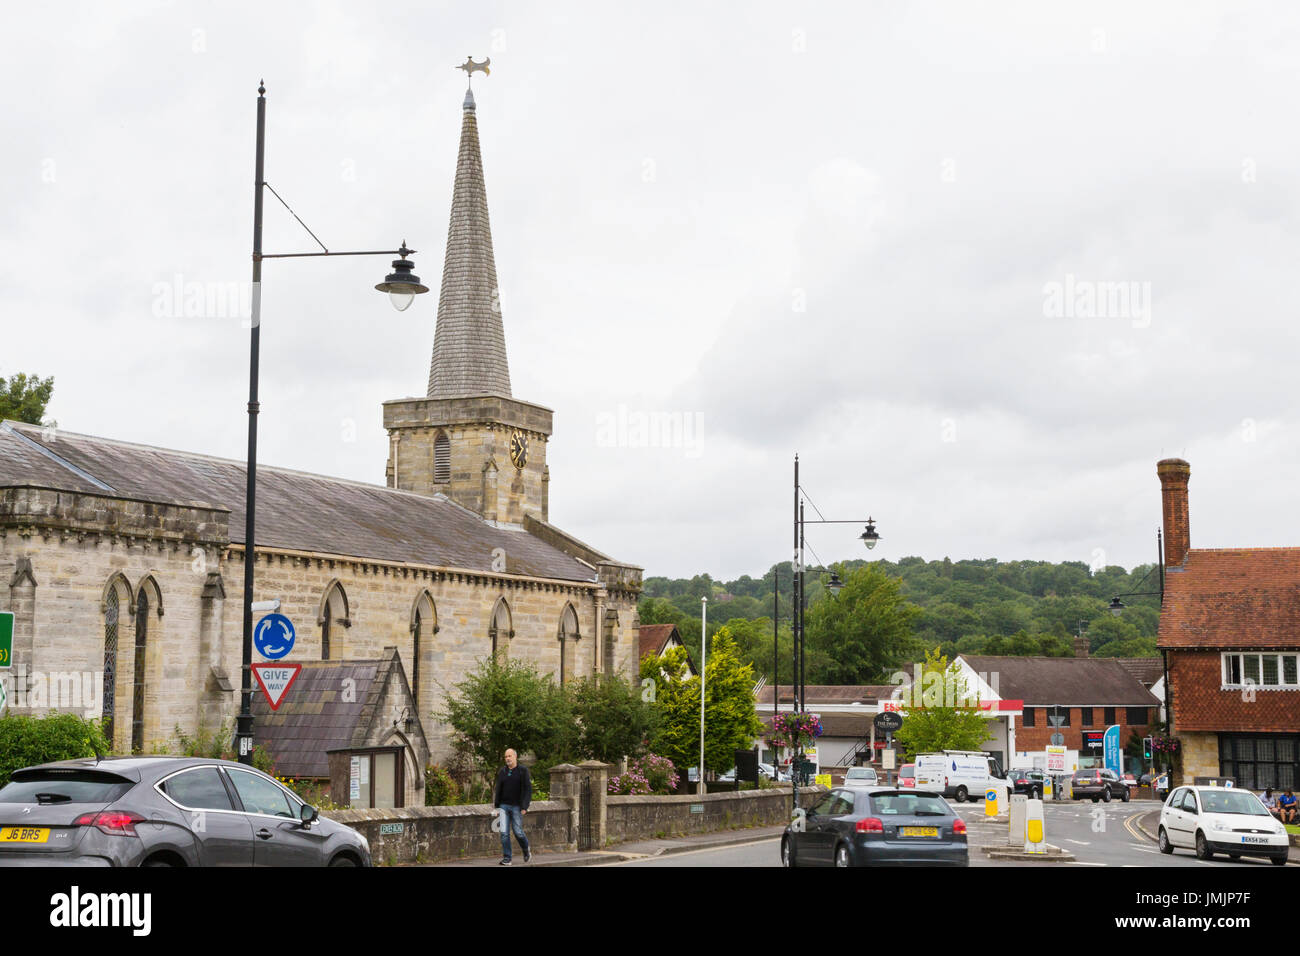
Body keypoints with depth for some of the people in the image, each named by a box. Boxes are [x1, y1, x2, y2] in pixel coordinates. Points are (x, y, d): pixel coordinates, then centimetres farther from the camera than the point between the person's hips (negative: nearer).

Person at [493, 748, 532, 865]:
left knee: (518, 832, -1)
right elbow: (498, 790, 15)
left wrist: (524, 807, -14)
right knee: (504, 833, -4)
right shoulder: (502, 772, 9)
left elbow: (528, 789, -7)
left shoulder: (523, 771, -3)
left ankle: (526, 851, 26)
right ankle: (506, 859, 0)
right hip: (504, 806, 3)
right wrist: (496, 806, 11)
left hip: (516, 807, -3)